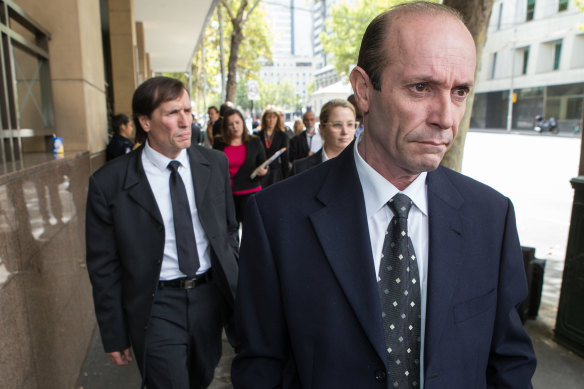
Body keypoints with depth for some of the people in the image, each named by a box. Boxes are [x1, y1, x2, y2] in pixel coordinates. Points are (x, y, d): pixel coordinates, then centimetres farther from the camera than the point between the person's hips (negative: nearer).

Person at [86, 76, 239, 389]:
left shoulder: (215, 163, -3)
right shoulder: (109, 183, -13)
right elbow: (104, 266, -6)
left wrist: (235, 285, 8)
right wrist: (114, 336, -1)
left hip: (210, 295, 4)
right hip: (157, 307, -3)